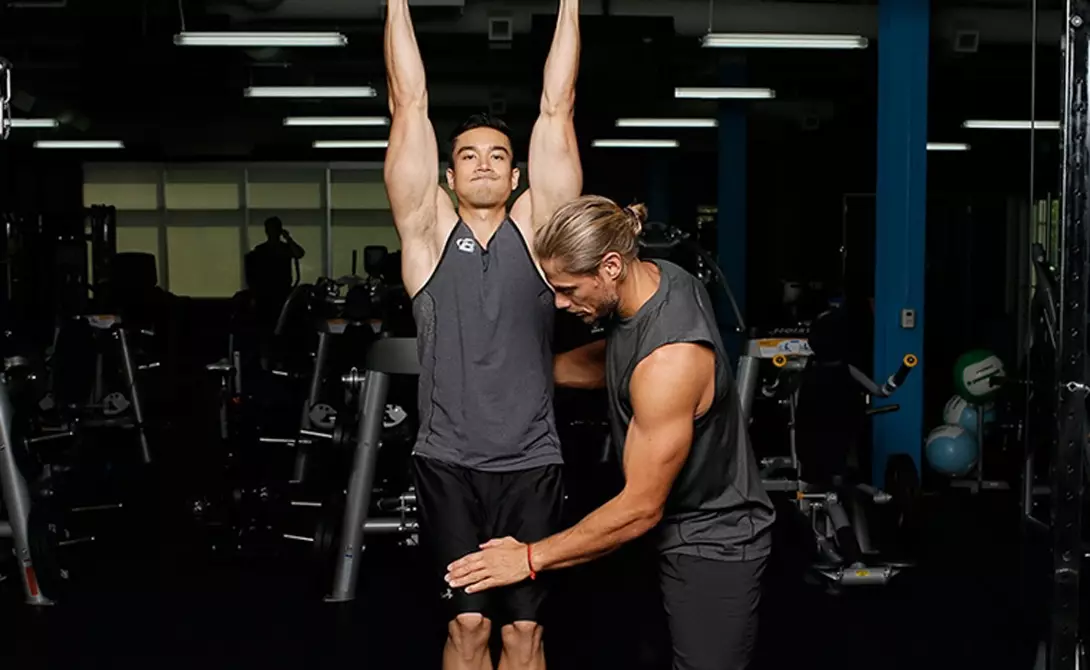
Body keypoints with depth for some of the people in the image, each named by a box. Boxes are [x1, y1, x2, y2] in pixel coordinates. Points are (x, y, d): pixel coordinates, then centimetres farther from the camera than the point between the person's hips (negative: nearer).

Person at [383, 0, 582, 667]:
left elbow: (557, 109, 4)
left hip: (531, 462, 1)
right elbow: (410, 105, 2)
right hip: (450, 462, 0)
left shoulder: (536, 228, 5)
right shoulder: (430, 231, 4)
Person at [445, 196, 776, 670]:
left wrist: (530, 559, -18)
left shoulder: (669, 359, -32)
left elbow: (641, 508, -25)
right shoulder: (655, 276, -6)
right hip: (679, 524, 9)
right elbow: (612, 365, 16)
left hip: (711, 546, -9)